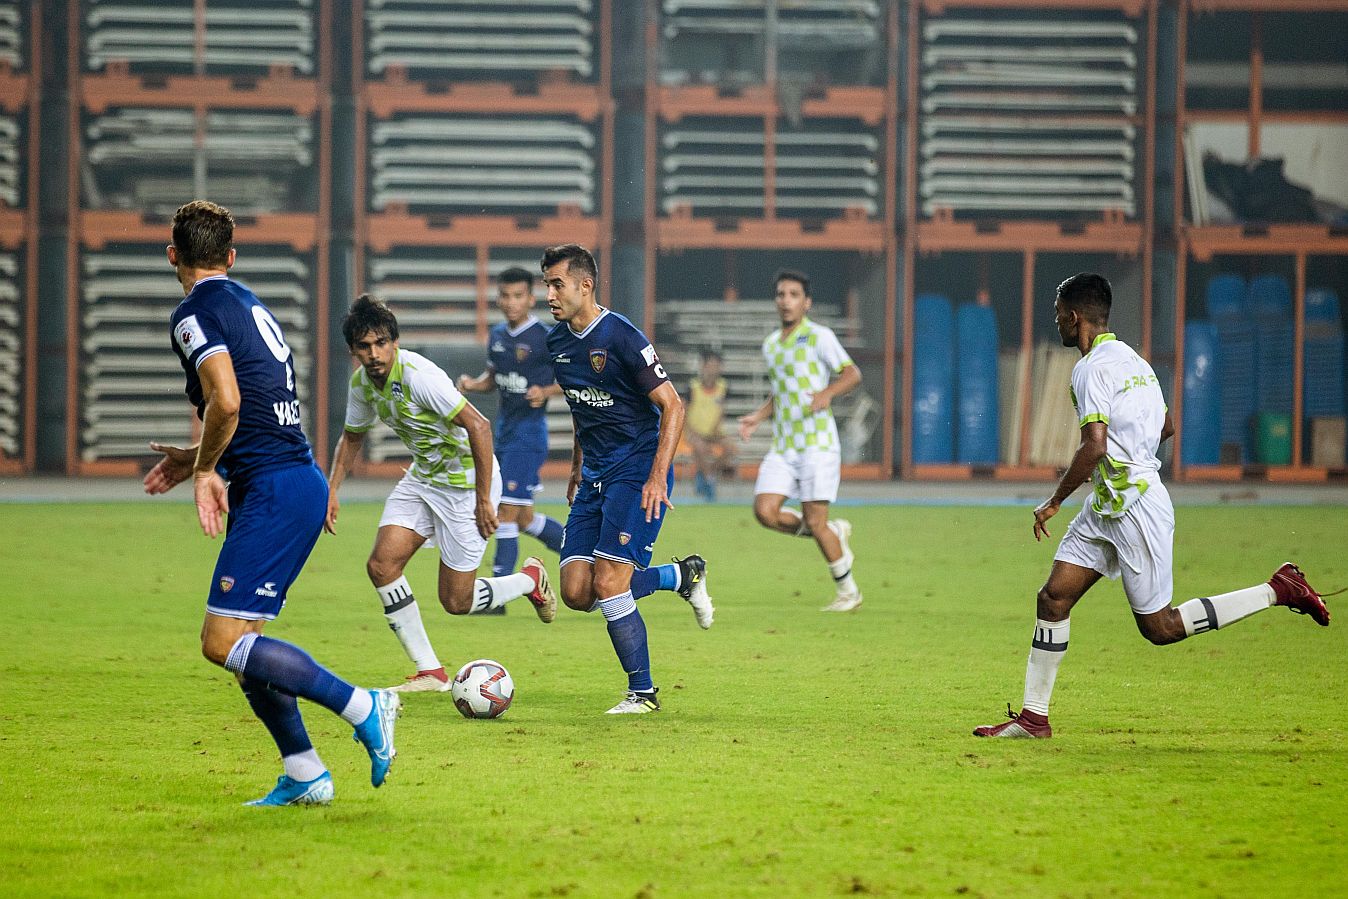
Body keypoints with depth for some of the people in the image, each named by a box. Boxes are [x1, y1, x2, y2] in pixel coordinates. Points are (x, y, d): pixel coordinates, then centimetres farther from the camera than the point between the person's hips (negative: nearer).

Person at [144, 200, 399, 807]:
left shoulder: (195, 314, -9)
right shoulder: (250, 306, 20)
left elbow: (227, 401, -24)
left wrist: (204, 470, -8)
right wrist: (196, 457, 28)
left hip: (272, 493, -9)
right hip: (299, 480, 9)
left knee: (224, 643, -12)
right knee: (239, 642, 13)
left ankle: (363, 708, -14)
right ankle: (304, 777, 11)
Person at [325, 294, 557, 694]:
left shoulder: (417, 376, -28)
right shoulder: (362, 382, -3)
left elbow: (479, 426, -29)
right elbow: (352, 436, 17)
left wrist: (483, 499, -26)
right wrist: (332, 491, 5)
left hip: (467, 481, -8)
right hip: (422, 477, 8)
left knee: (456, 601, -3)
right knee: (381, 564, -9)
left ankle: (530, 579, 27)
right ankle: (430, 673, 1)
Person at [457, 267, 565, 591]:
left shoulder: (545, 338, -12)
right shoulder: (497, 335, 10)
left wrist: (546, 392, -24)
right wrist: (472, 385, 1)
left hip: (529, 431, -8)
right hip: (504, 428, 8)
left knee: (507, 511, -11)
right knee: (523, 518, 13)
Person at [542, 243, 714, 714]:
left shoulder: (621, 337, -16)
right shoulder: (557, 341, 7)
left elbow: (672, 405, -15)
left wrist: (657, 477, -21)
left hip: (638, 470, -8)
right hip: (595, 476, 8)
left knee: (608, 584, -16)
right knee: (576, 592, -1)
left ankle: (642, 692, 0)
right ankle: (681, 575, 20)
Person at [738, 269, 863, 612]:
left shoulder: (819, 337, -6)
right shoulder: (771, 344, 15)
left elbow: (852, 374, -7)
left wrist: (827, 393, -25)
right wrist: (757, 417, 11)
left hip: (817, 443, -6)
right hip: (782, 447, 6)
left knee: (814, 521, -9)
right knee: (765, 511, -9)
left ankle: (847, 592, 9)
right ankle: (835, 533, 13)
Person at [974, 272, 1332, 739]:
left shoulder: (1093, 368, -17)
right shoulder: (1132, 359, 13)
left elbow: (1094, 446, -26)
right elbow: (1165, 427, 24)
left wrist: (1054, 501, -16)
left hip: (1135, 508, -10)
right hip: (1107, 508, 10)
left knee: (1159, 627, -2)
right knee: (1052, 598, 4)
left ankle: (1278, 591, 3)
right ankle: (1033, 717, 5)